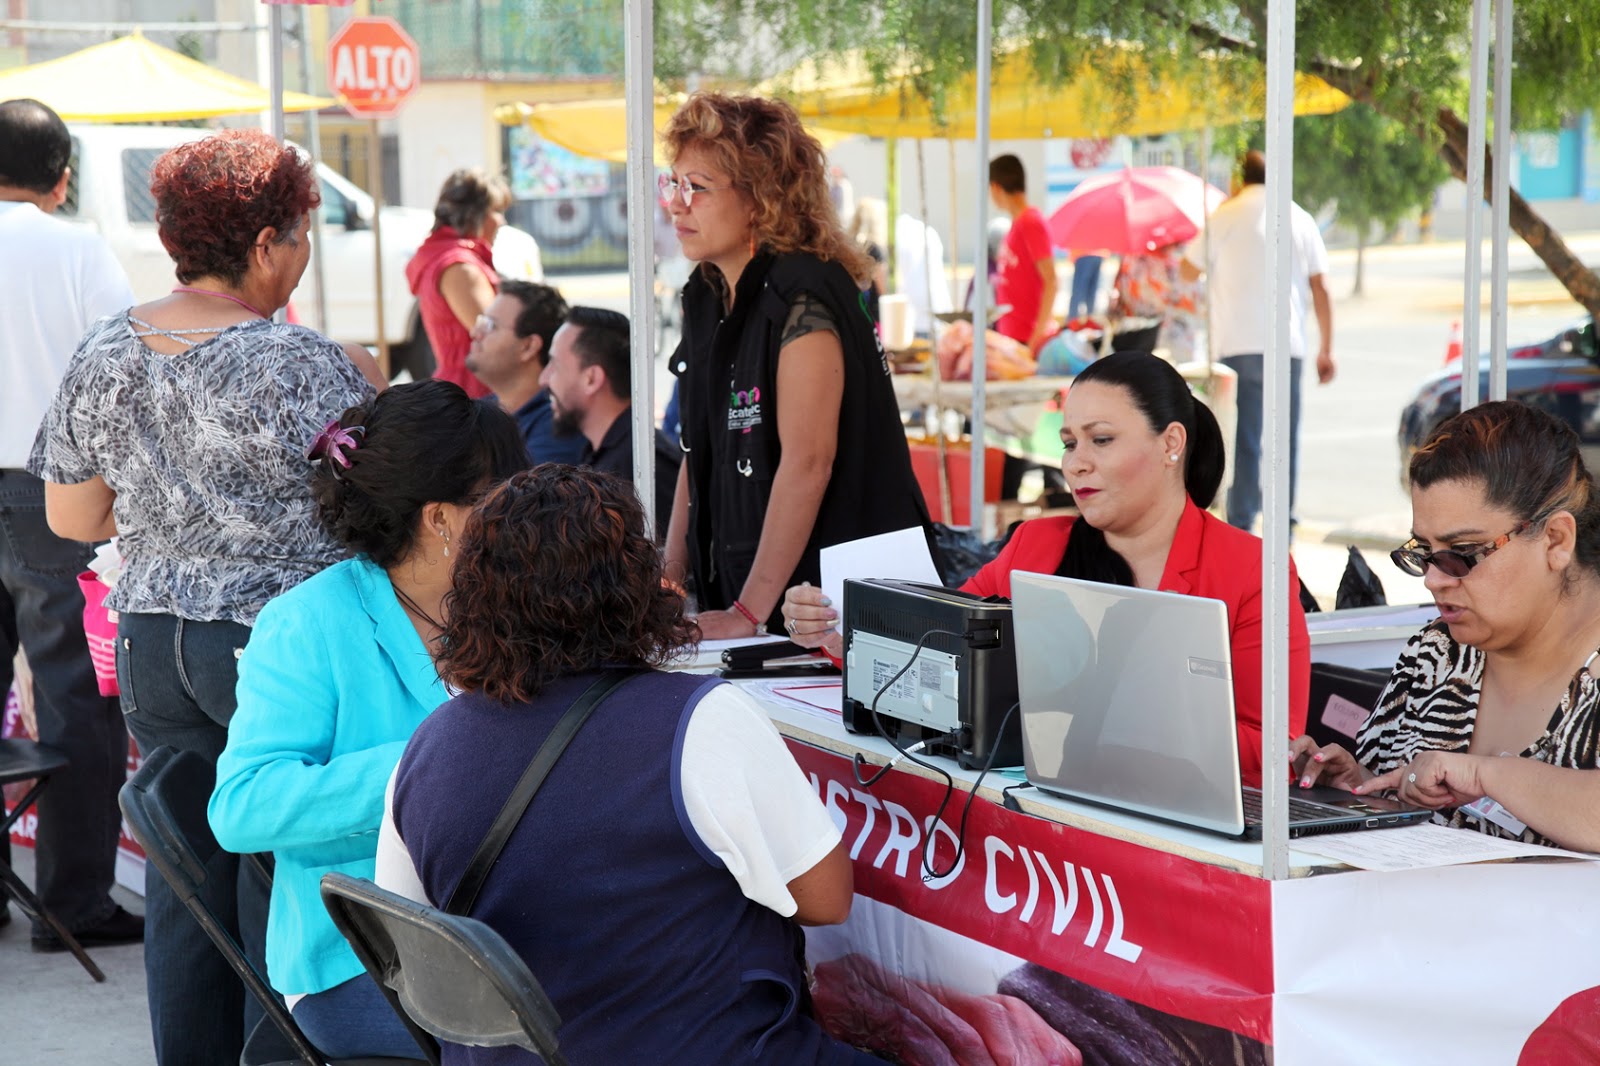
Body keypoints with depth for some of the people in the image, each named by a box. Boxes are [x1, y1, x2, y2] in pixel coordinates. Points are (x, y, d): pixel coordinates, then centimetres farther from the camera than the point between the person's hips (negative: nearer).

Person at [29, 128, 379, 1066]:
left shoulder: (105, 353, 2)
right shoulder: (299, 366, -17)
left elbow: (72, 516, 9)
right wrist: (369, 394, 3)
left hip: (151, 644, 6)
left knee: (184, 890, 14)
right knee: (281, 891, 3)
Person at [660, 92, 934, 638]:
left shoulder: (801, 297, -17)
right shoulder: (705, 296, 9)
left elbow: (808, 462, -23)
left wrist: (748, 613, -24)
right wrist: (670, 577, 7)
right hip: (732, 587, 8)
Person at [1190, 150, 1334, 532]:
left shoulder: (1226, 216, 0)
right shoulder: (1300, 219, 7)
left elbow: (1191, 268, 9)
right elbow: (1320, 290, 5)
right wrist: (1326, 349, 9)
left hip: (1237, 344, -2)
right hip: (1288, 345, 2)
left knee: (1242, 441, 1)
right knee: (1286, 440, 9)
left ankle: (1240, 526, -3)